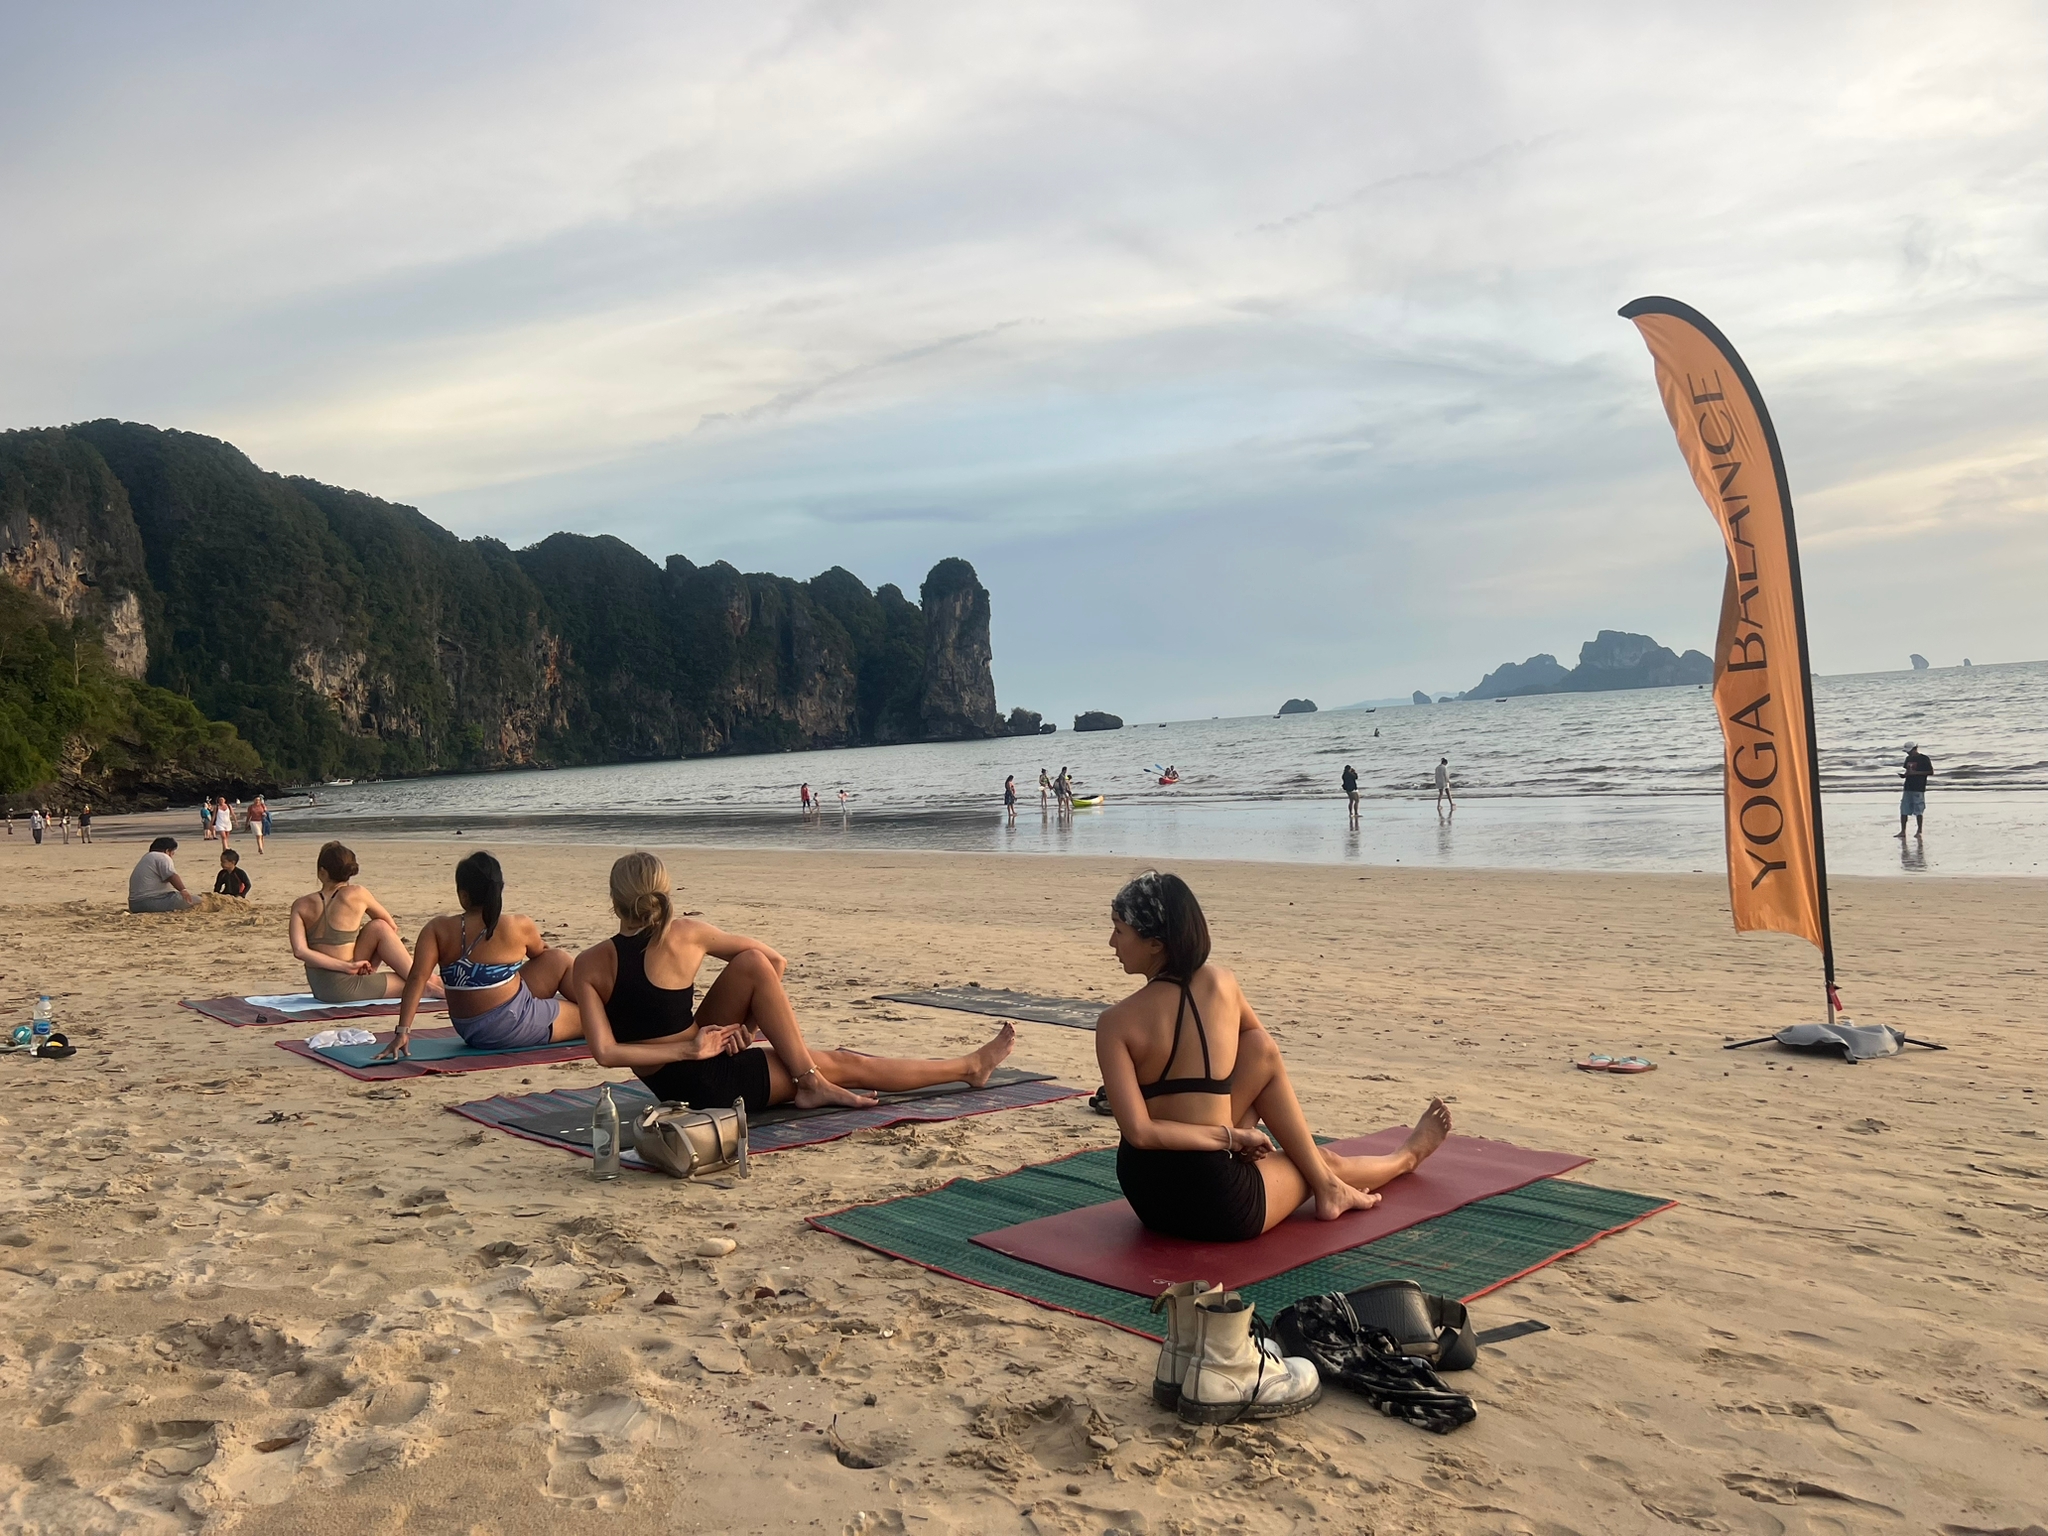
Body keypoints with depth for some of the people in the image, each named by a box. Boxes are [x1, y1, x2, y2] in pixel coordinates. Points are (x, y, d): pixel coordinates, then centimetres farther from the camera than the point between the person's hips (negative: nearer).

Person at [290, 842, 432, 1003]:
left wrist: (348, 966, -12)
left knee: (378, 927, 11)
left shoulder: (300, 906, 0)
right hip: (342, 989, -5)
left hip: (318, 988, 5)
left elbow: (299, 951, -14)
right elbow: (392, 927, 6)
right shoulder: (356, 894, -8)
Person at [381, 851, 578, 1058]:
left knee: (558, 960, 21)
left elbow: (417, 978, -17)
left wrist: (403, 1032, -18)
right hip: (512, 1028, -6)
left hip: (470, 1031, 6)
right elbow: (540, 953, 12)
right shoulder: (518, 926, -11)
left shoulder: (437, 930, -6)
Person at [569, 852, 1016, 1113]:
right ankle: (970, 1067, 20)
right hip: (707, 1082, -5)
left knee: (751, 965, 10)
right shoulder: (685, 935, -14)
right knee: (843, 1064, 9)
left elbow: (604, 1051, -17)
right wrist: (750, 1024, 7)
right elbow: (778, 961, -2)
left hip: (664, 1083, 5)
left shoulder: (588, 966, -6)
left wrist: (691, 1049, -11)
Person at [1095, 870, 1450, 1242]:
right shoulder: (1220, 982, -5)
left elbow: (1138, 1131, -20)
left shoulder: (1115, 1023, -13)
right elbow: (1262, 1049, 16)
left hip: (1144, 1192, 1)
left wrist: (1234, 1136, -6)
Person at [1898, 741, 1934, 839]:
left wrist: (1915, 772, -16)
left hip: (1919, 788, -7)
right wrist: (1903, 775, 0)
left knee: (1918, 811, -2)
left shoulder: (1924, 758, -6)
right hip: (1908, 787, 7)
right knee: (1903, 810, 3)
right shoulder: (1908, 758, 15)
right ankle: (1902, 831, 8)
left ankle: (1919, 831, 7)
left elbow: (1931, 772, -9)